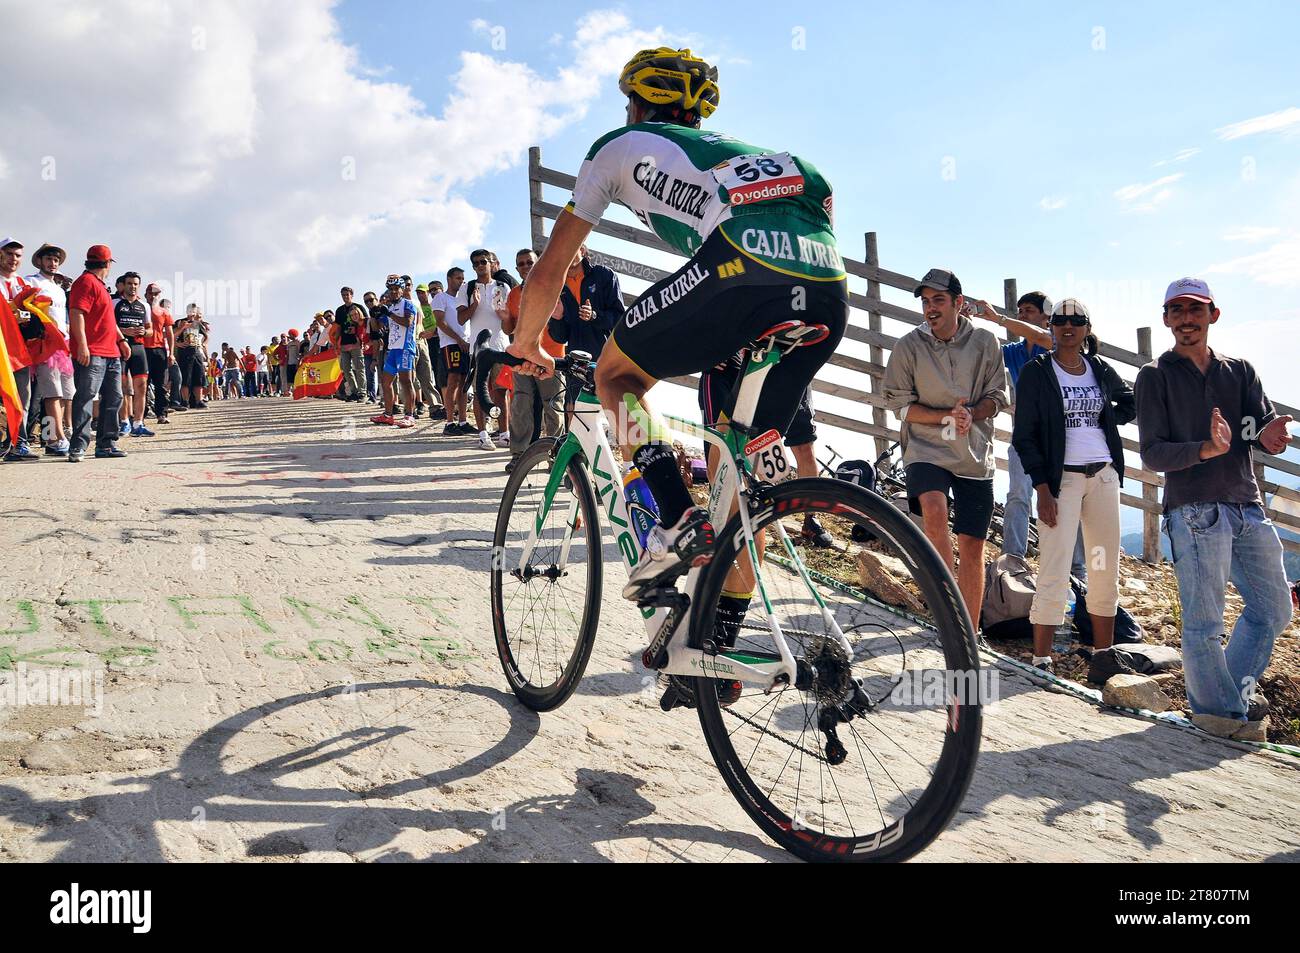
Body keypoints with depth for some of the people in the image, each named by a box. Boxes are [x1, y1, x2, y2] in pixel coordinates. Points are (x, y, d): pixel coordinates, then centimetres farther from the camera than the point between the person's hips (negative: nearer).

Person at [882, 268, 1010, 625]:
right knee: (934, 512, -32)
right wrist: (947, 417, -15)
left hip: (974, 455, 2)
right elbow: (899, 404, -2)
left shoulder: (984, 342, 2)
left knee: (972, 548, 4)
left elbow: (998, 397, 7)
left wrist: (971, 414, -15)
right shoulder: (908, 346, -3)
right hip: (926, 449, -2)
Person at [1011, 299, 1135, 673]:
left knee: (1107, 570, 10)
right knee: (1055, 572, -9)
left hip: (1104, 476, 5)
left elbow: (1129, 404, 28)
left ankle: (1104, 654, 22)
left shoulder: (1101, 370, 9)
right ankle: (1041, 662, -3)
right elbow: (1025, 435, -7)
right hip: (1061, 477, -5)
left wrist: (1102, 419, 7)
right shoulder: (1036, 372, -3)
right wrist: (1042, 489, -14)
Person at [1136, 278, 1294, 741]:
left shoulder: (1241, 371, 15)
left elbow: (1267, 427, 3)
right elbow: (1152, 453, -6)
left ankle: (1237, 684, 32)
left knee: (1274, 607, 12)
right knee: (1204, 620, -4)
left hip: (1248, 507, 5)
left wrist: (1270, 436, -23)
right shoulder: (1155, 376, 2)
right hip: (1194, 511, -5)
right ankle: (1220, 709, 12)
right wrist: (1206, 450, -25)